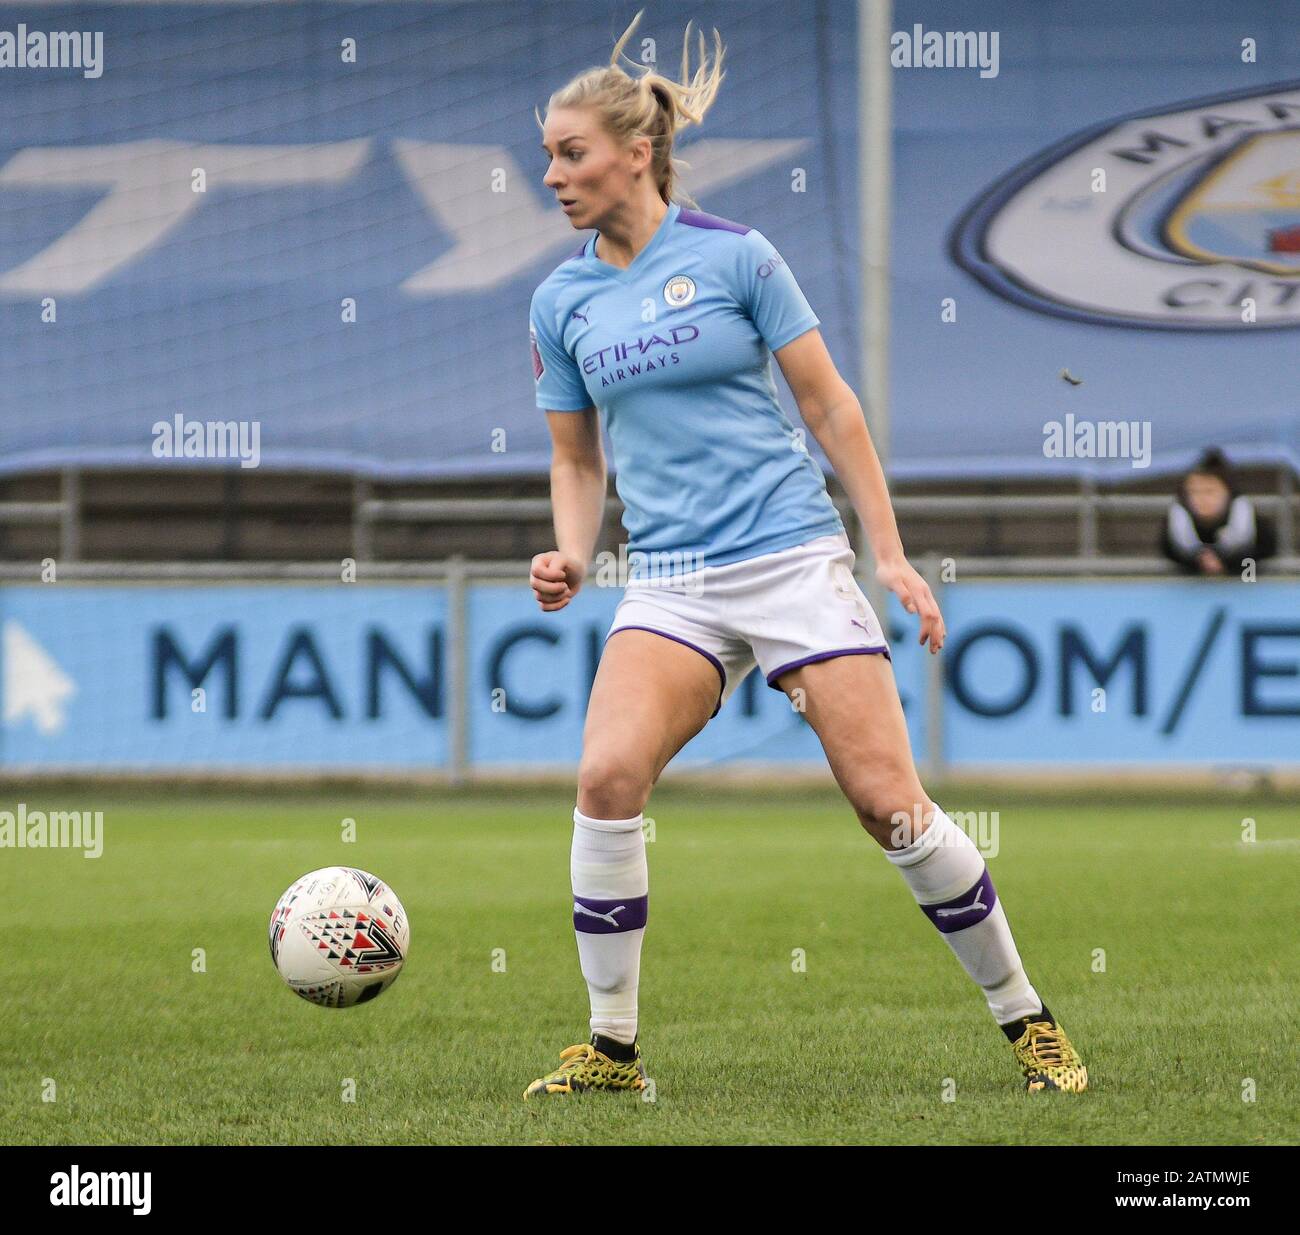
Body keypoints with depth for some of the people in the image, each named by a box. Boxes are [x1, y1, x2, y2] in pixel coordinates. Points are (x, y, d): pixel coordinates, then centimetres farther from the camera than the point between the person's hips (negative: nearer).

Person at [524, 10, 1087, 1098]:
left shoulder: (734, 256, -3)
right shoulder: (560, 302, 7)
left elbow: (831, 405, 1)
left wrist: (891, 555, -1)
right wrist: (570, 559, -2)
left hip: (793, 558, -3)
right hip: (670, 586, 3)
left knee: (887, 798, -8)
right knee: (607, 775, -21)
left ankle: (1026, 1019, 8)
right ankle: (613, 1047, -9)